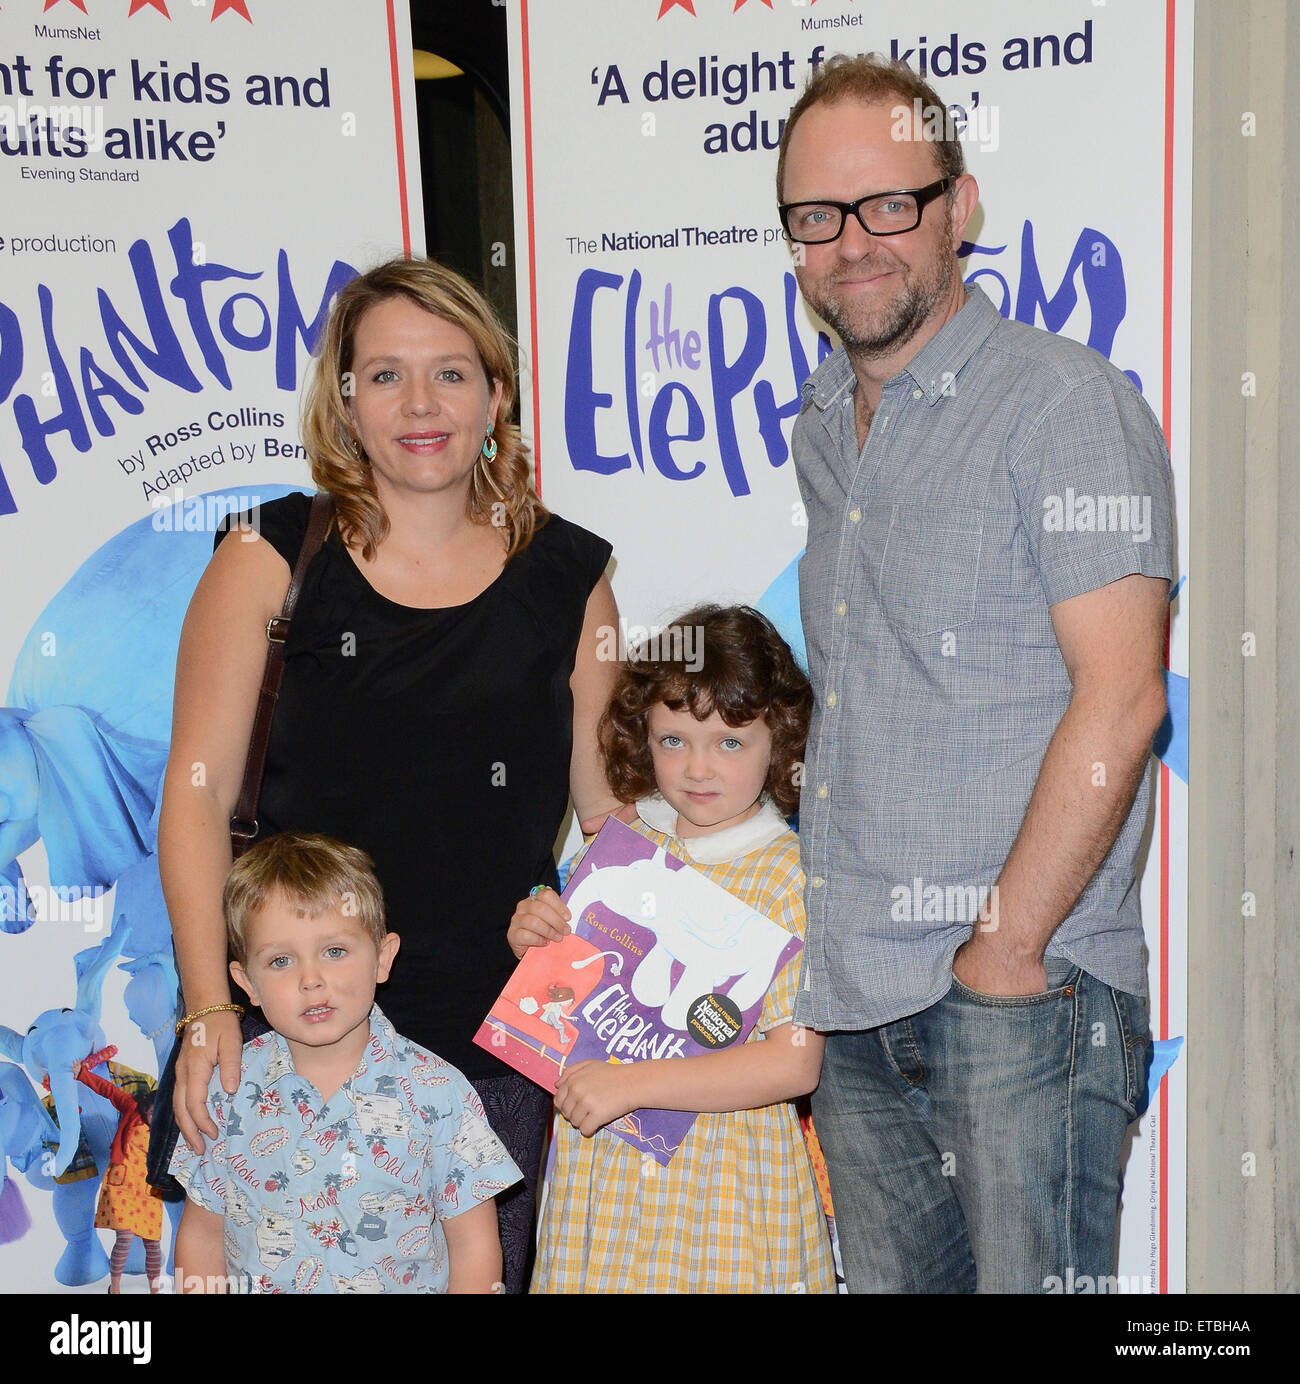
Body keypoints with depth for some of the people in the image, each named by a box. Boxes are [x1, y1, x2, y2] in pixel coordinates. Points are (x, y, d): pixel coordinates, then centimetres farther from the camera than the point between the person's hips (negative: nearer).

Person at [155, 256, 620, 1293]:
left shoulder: (568, 574, 2)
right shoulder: (273, 559, -2)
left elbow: (605, 801, 5)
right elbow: (198, 790, -4)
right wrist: (209, 1006, -13)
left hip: (498, 1035, 2)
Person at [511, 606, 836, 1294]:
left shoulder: (793, 875, -11)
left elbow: (794, 1064, -17)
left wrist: (630, 1084, -21)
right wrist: (535, 945, -8)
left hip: (725, 1186, -4)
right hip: (598, 1172, 4)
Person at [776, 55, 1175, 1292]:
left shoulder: (1064, 403, -7)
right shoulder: (821, 430, 15)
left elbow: (1119, 699, -14)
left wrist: (1005, 944, -15)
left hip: (1023, 998, -7)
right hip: (854, 1003, 7)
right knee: (890, 1280, 15)